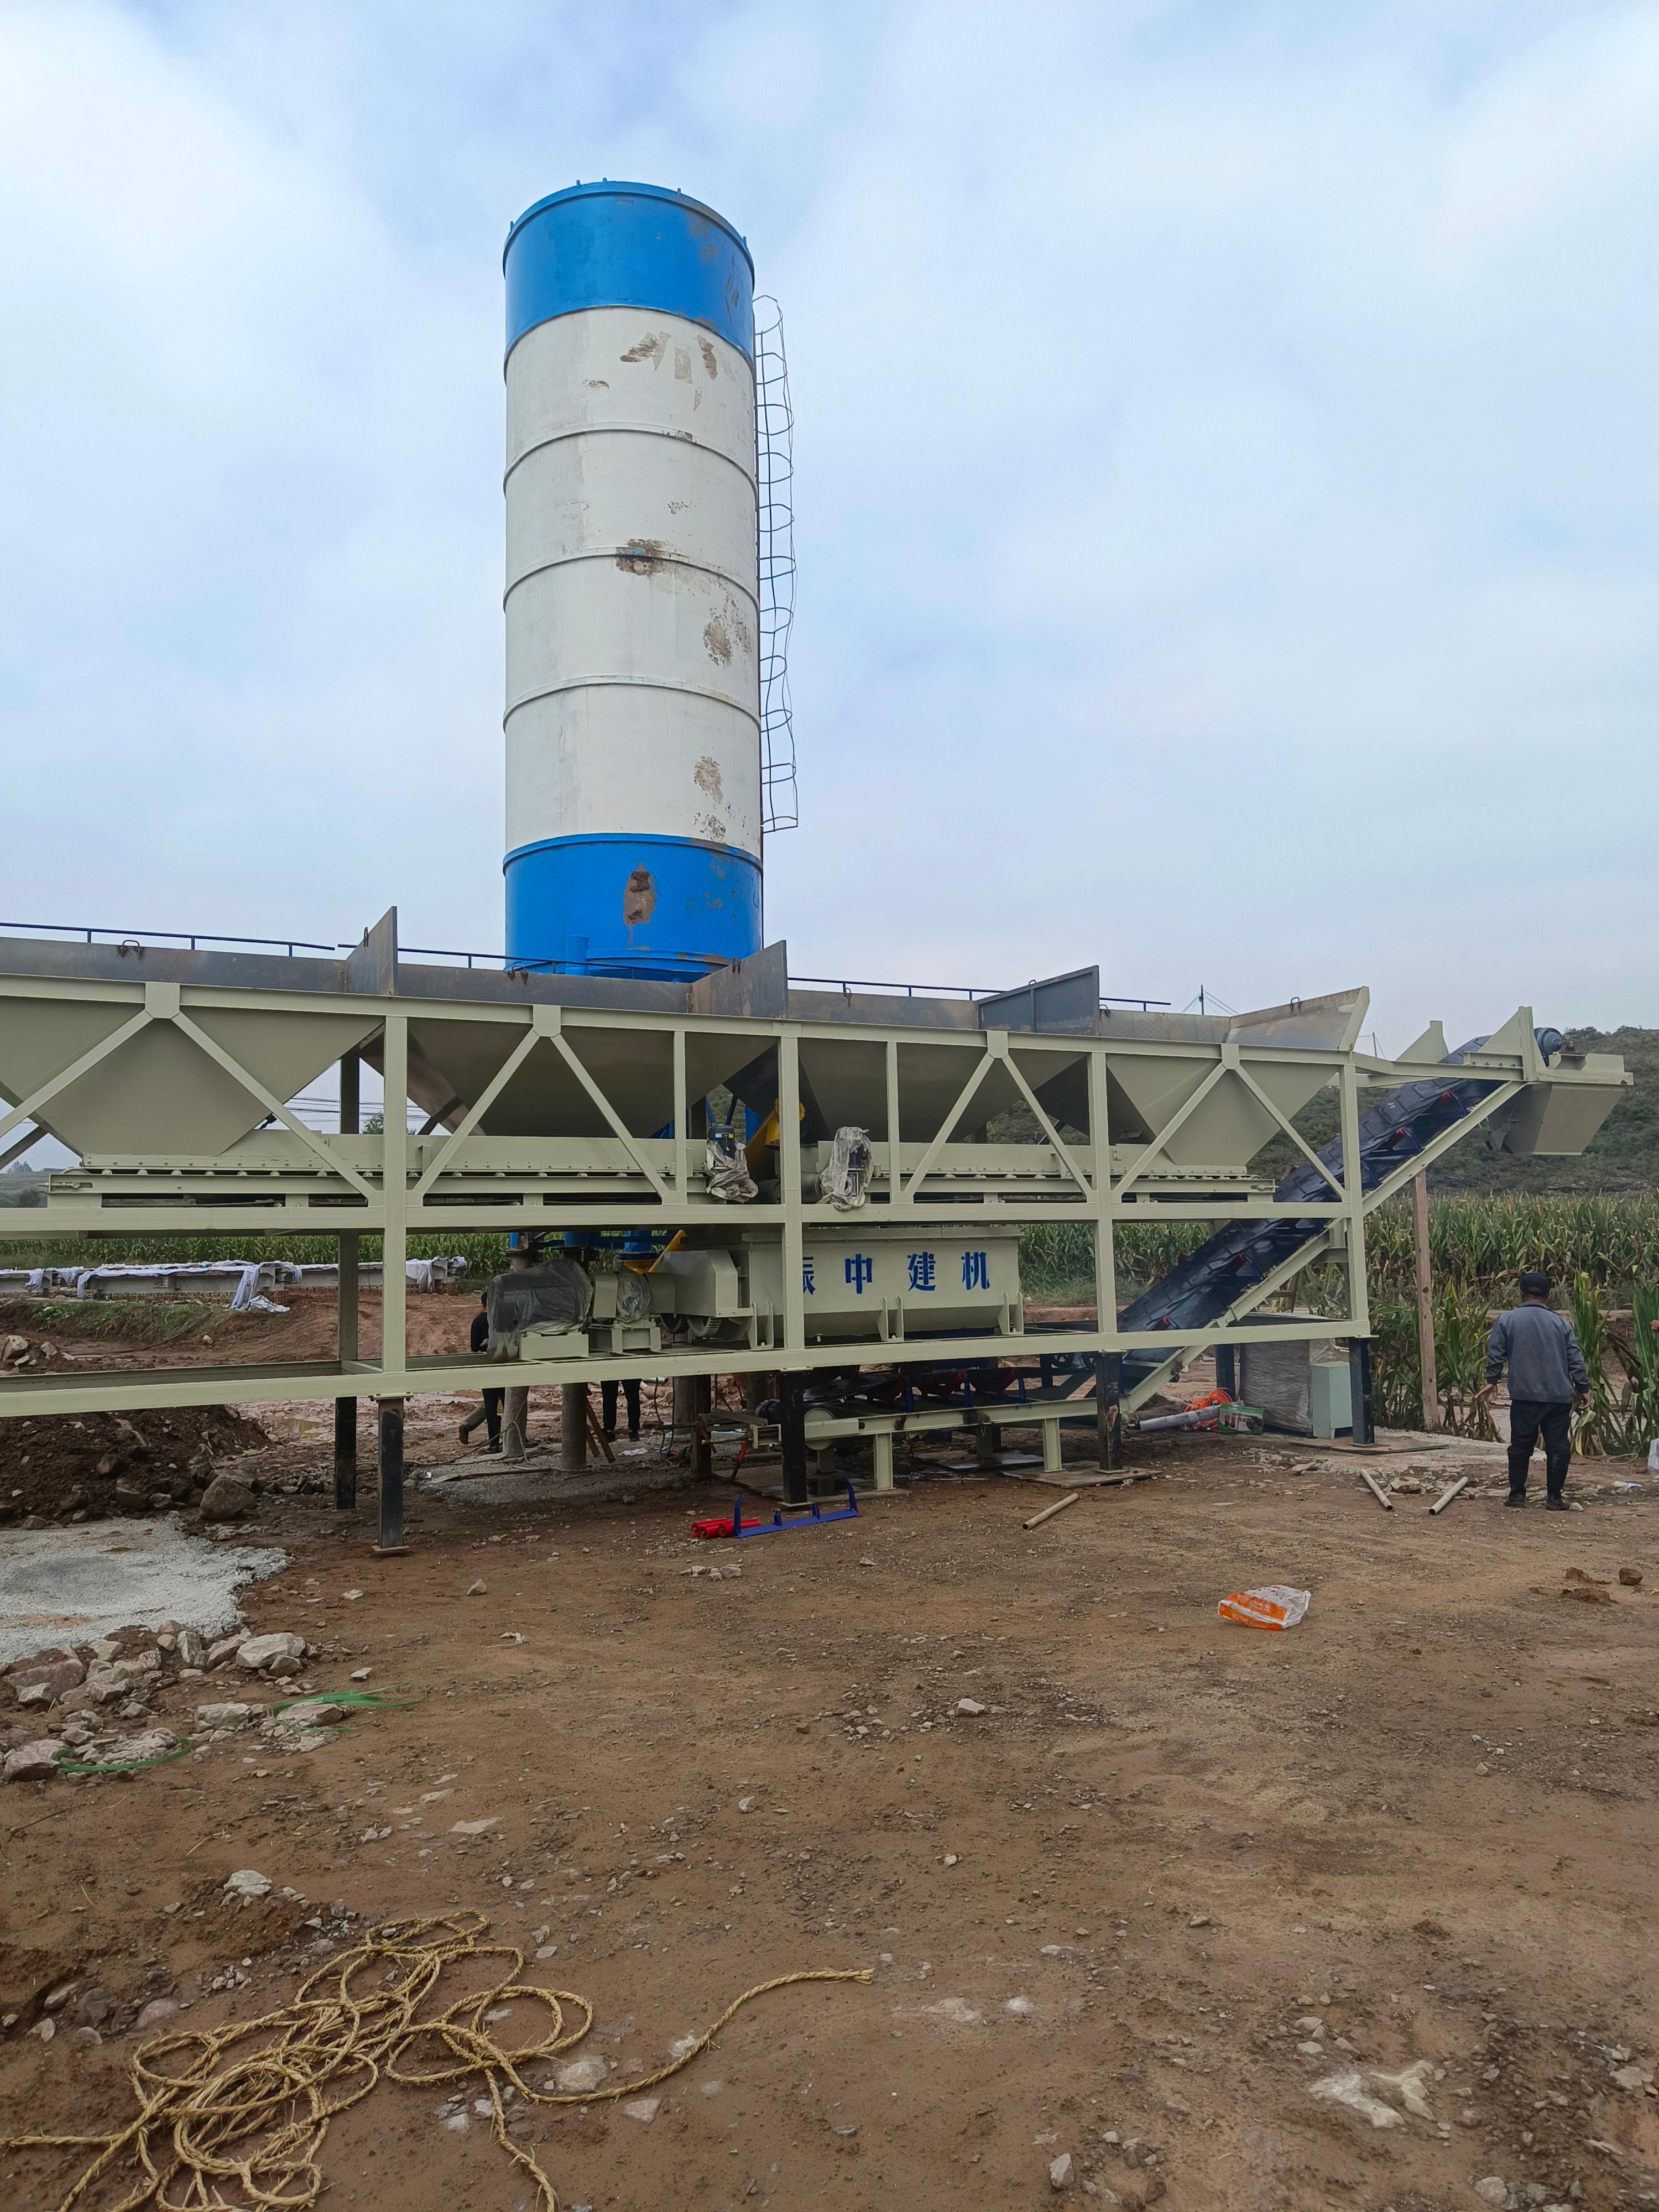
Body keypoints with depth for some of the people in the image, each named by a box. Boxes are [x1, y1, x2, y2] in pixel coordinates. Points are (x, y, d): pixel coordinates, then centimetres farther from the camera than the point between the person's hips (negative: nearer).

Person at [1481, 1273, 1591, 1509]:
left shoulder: (1507, 1320, 2)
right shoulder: (1561, 1323, 7)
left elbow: (1496, 1354, 2)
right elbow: (1576, 1359, 8)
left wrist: (1492, 1380, 15)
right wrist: (1583, 1387, 18)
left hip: (1524, 1395, -1)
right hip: (1560, 1395, 1)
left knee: (1520, 1445, 8)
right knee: (1558, 1446, 6)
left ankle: (1517, 1493, 11)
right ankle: (1555, 1498, 7)